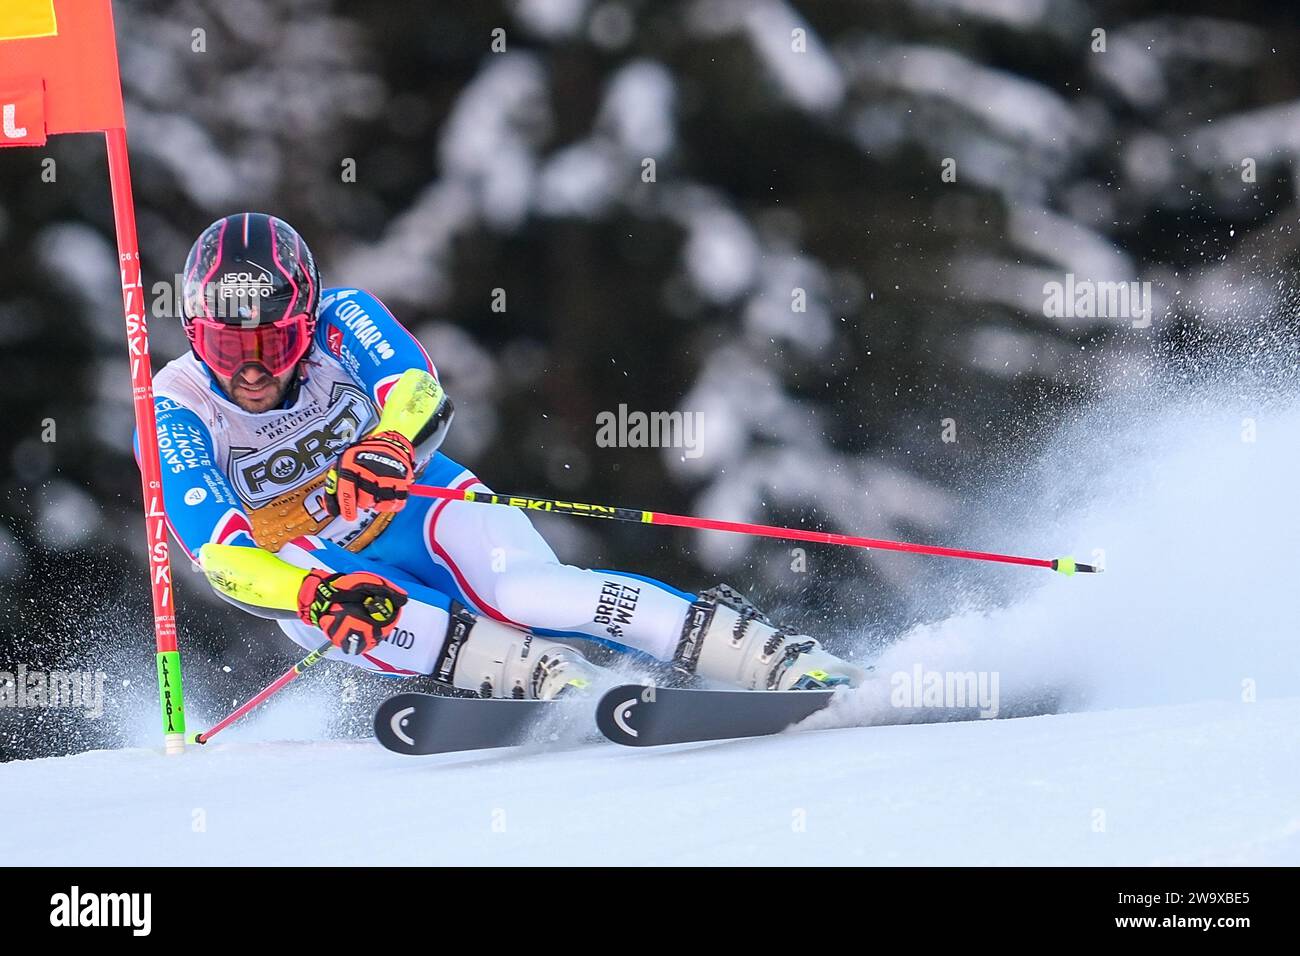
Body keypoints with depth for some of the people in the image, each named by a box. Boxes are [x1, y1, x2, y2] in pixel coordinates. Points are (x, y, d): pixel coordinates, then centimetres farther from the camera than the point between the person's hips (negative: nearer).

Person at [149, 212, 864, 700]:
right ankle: (559, 682, -46)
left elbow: (420, 390, -31)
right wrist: (315, 597, -48)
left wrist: (389, 445, -56)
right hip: (312, 564, 1)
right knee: (341, 615, -37)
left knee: (523, 589, -32)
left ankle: (794, 665, -37)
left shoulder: (336, 322, -14)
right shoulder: (175, 414, -18)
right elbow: (221, 557, -28)